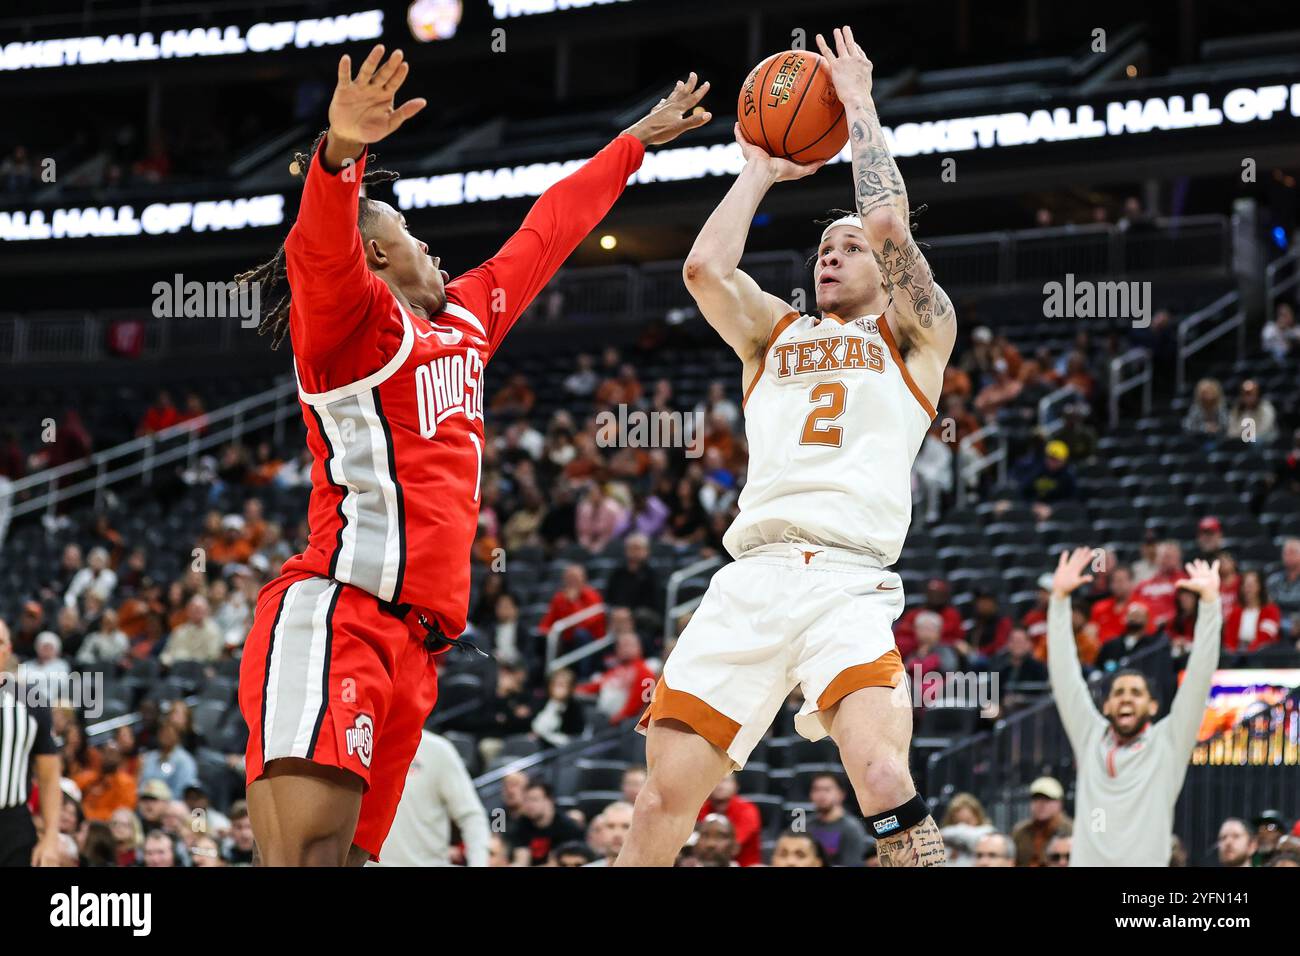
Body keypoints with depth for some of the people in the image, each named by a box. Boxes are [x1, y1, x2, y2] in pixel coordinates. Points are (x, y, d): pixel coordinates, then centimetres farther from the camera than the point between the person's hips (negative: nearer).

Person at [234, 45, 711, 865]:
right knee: (302, 852, -23)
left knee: (343, 858, 0)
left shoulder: (466, 317, 26)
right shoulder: (353, 316, 2)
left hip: (413, 643, 8)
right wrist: (338, 156, -41)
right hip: (335, 616, -8)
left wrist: (639, 140, 48)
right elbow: (322, 251, -20)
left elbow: (545, 232, 38)